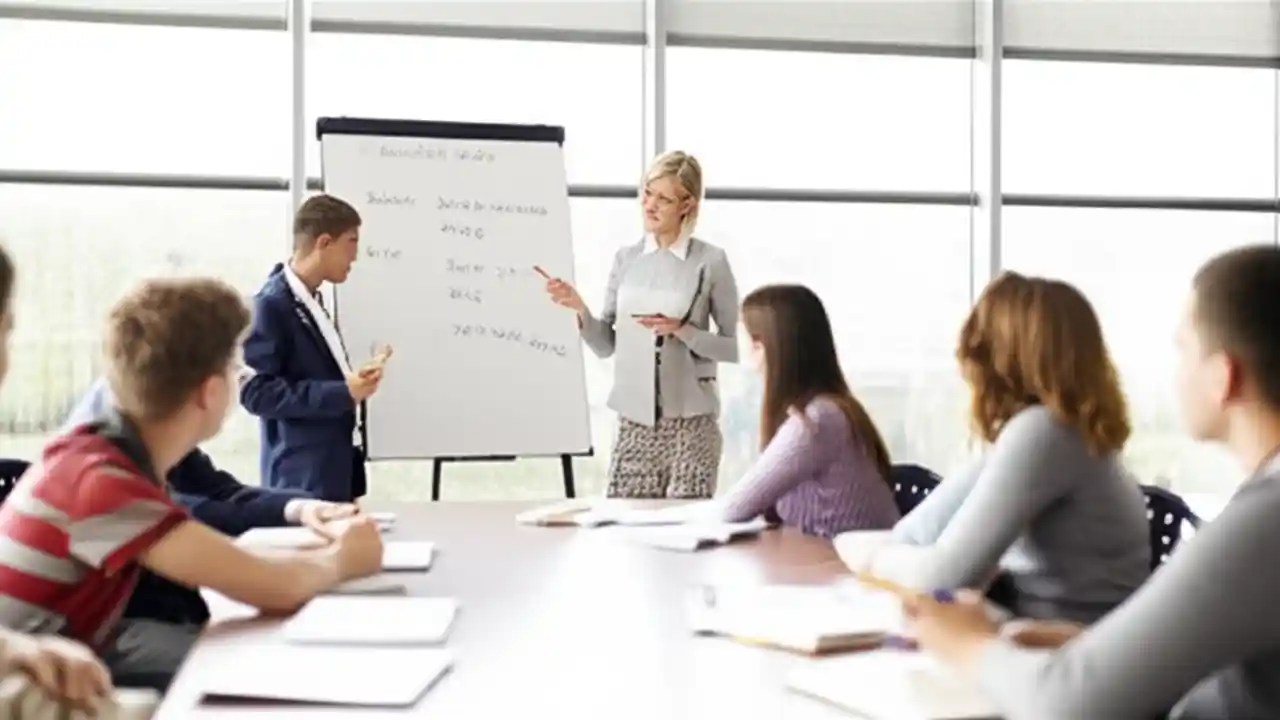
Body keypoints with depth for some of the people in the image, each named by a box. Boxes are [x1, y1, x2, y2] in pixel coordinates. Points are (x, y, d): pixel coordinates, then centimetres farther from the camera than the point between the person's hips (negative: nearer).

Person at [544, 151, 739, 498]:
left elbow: (735, 347, -1)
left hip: (690, 420, -3)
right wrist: (580, 308, -8)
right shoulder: (626, 258, 7)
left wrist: (681, 330, -14)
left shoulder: (710, 261, -4)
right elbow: (606, 346, 8)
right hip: (634, 419, 3)